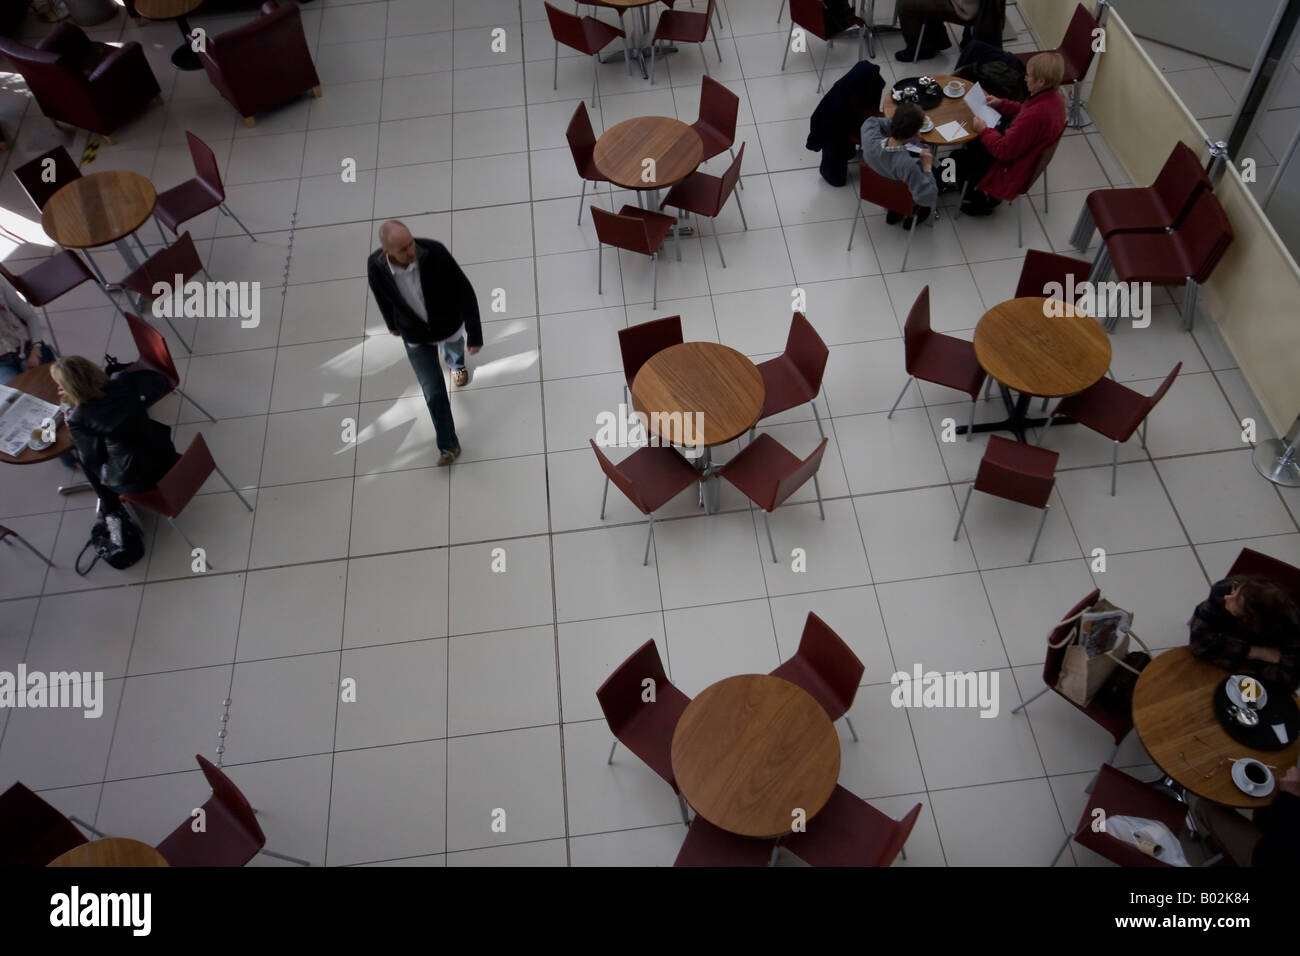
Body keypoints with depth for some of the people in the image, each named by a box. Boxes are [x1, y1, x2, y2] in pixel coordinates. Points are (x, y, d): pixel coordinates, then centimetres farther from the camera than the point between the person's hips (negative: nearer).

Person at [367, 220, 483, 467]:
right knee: (433, 391, 7)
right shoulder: (376, 266, -30)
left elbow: (464, 291, -26)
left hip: (448, 323, 0)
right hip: (415, 334, 0)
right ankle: (448, 445, 30)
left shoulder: (434, 252, -37)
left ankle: (457, 364, 76)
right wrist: (392, 324, 12)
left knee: (454, 349, 36)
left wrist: (475, 333, -23)